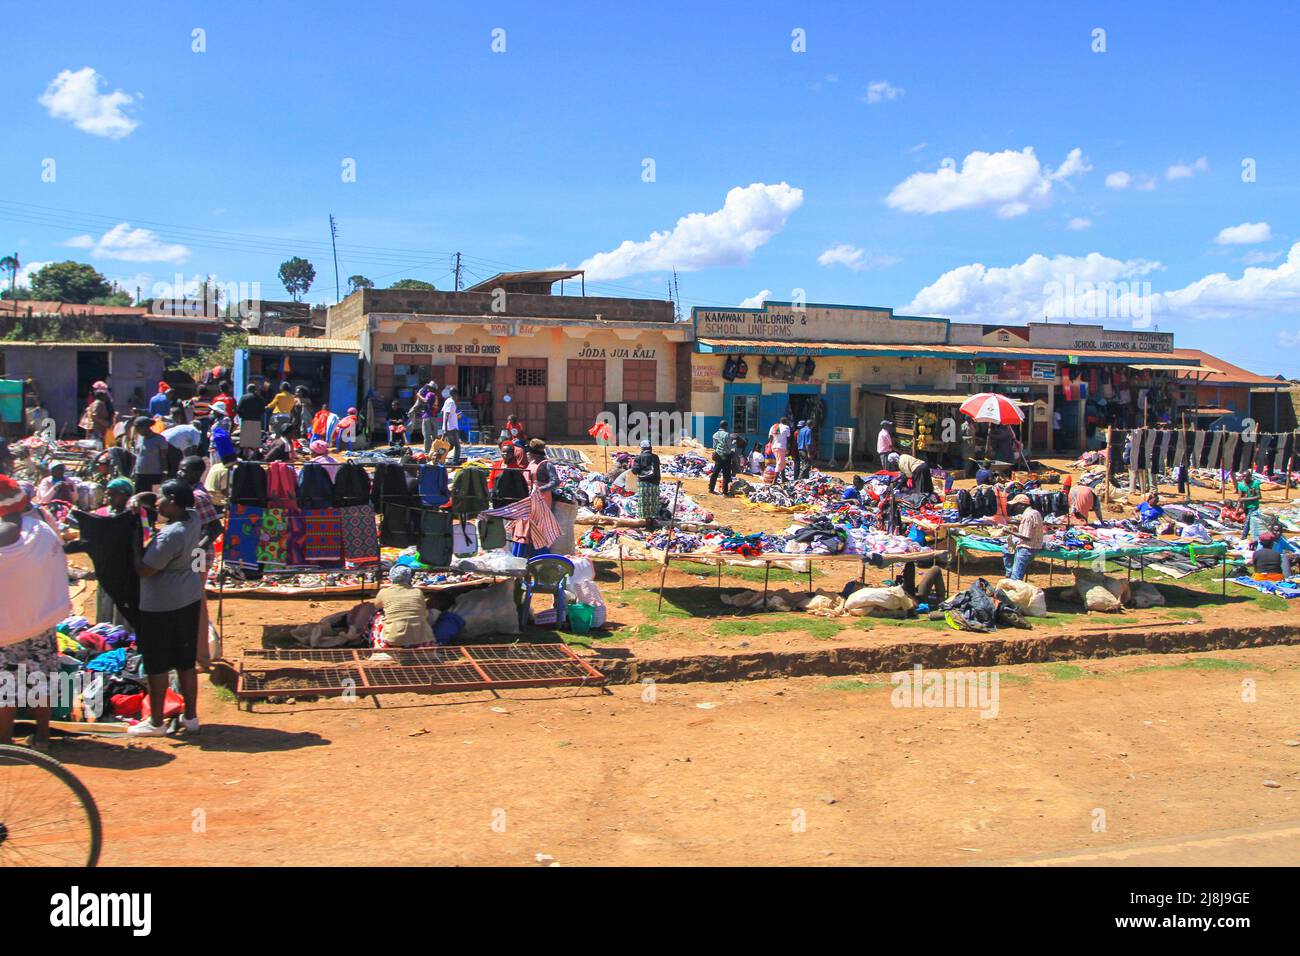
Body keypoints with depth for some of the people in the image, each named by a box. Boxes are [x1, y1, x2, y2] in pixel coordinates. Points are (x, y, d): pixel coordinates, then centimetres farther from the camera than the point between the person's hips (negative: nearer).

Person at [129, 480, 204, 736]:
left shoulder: (170, 536, -26)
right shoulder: (192, 519, -2)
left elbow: (143, 570, -20)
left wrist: (137, 539, -9)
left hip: (162, 606, -8)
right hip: (189, 599, 8)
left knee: (157, 665, 6)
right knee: (186, 662, 15)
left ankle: (156, 723, 16)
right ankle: (191, 717, 23)